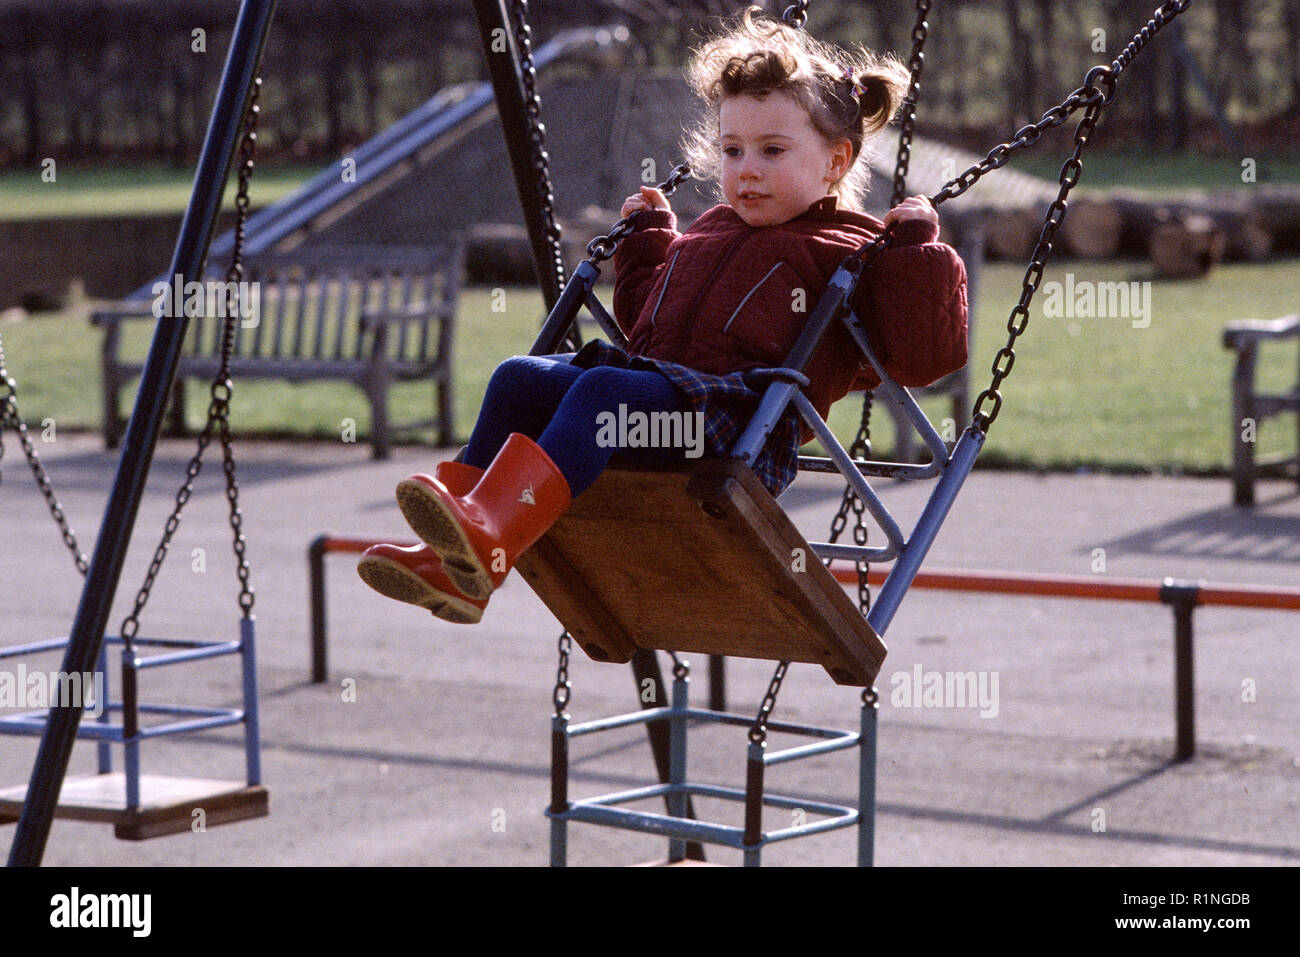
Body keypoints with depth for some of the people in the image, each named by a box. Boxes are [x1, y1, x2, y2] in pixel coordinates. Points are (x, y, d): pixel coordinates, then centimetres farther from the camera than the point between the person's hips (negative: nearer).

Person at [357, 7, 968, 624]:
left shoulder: (853, 251, 7)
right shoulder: (706, 235, 31)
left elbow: (922, 358, -5)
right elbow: (643, 317, 46)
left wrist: (915, 250, -9)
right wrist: (646, 235, 41)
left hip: (745, 417, -8)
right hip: (654, 381, 8)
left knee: (603, 388, -33)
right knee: (519, 378, -9)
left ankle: (492, 536, -53)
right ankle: (455, 564, -23)